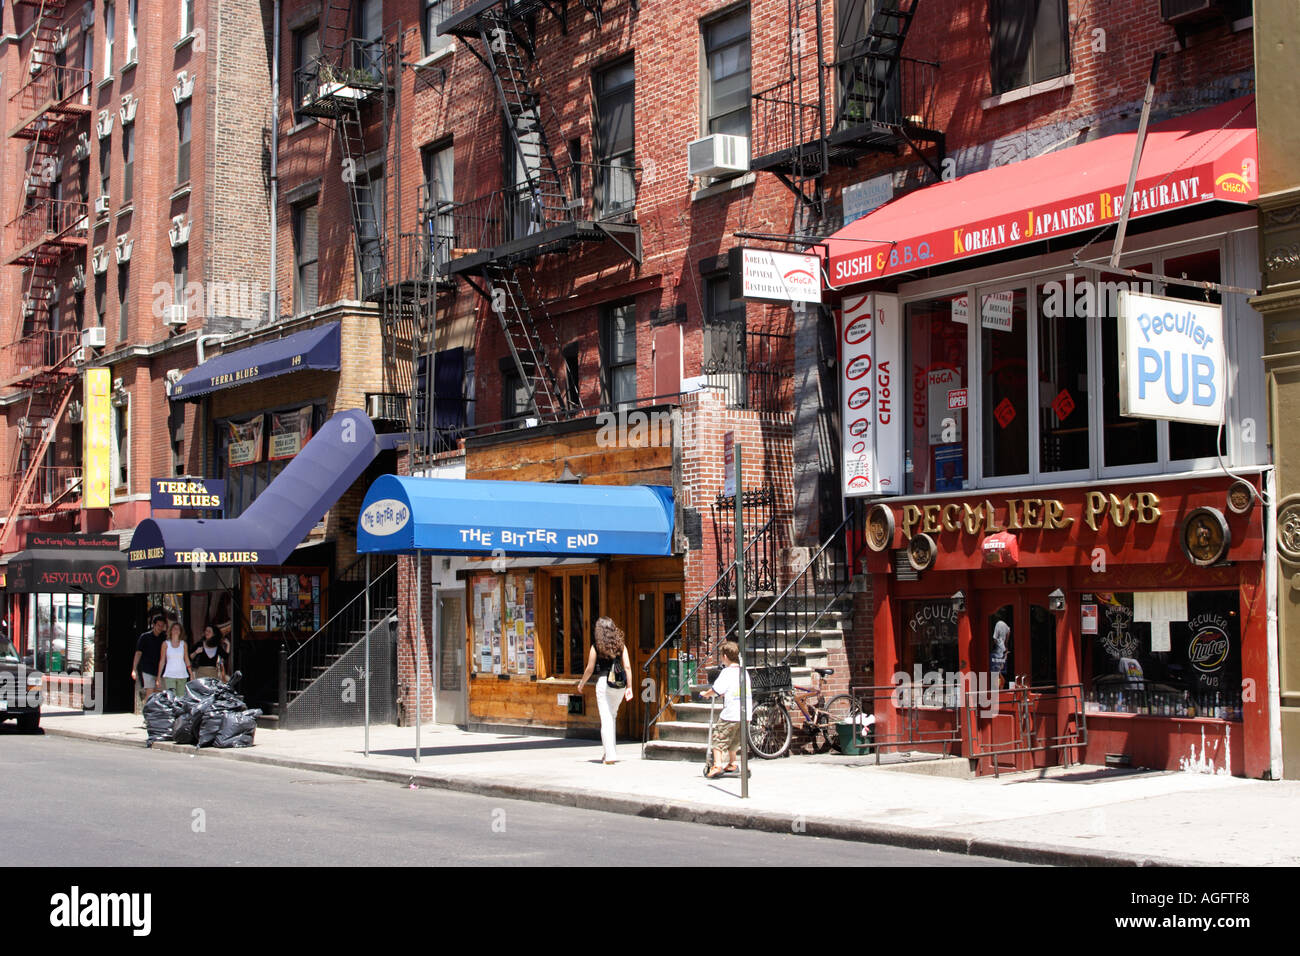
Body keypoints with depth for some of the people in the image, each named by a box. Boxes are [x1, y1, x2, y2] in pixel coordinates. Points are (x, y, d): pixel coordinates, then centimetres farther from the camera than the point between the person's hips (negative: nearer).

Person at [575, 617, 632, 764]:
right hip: (619, 685, 4)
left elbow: (589, 669, 0)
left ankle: (610, 754, -10)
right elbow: (627, 667, 1)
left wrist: (581, 684, 15)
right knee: (612, 716, 20)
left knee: (606, 719, -2)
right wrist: (629, 687, 5)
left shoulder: (596, 646, -3)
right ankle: (610, 750, 22)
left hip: (603, 682, -3)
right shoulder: (620, 645, 5)